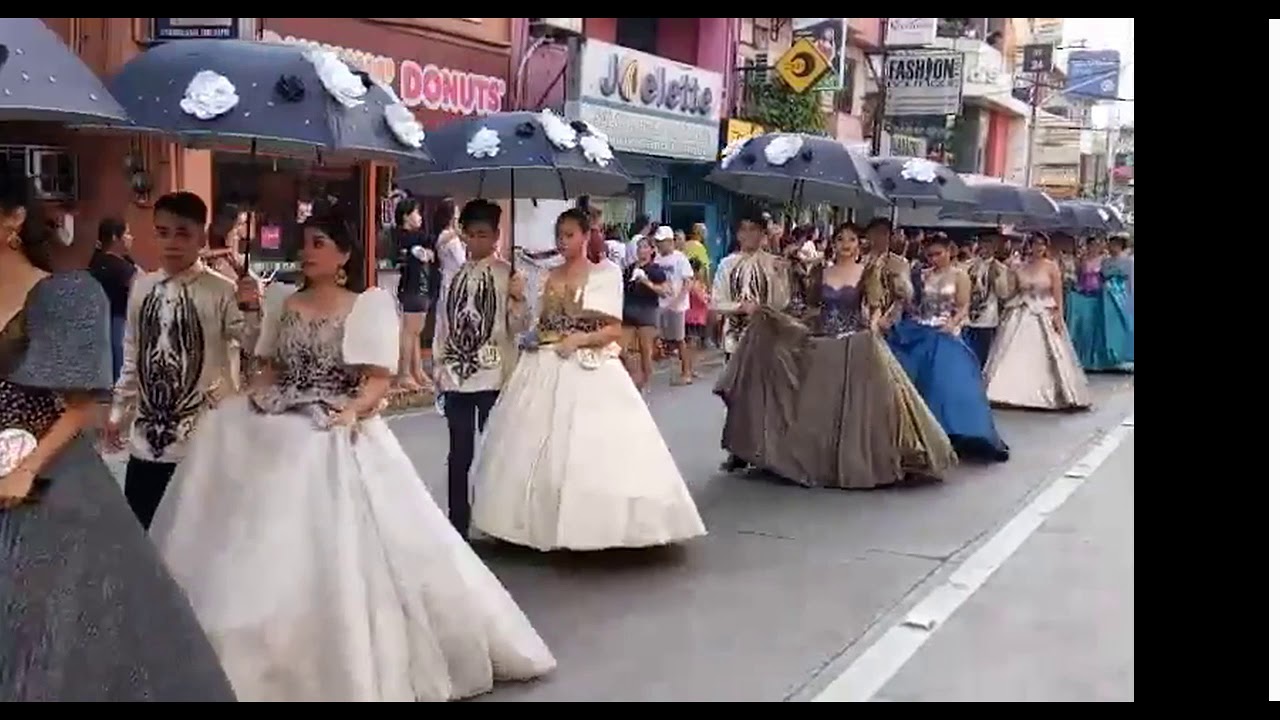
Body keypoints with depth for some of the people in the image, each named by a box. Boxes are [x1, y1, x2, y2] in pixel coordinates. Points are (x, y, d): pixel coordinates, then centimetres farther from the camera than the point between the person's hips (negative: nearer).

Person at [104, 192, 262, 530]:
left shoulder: (222, 292, -10)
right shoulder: (141, 287, 6)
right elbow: (132, 357, 15)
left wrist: (252, 310, -36)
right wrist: (118, 412, 18)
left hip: (205, 434, -5)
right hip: (148, 433, 5)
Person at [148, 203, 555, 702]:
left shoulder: (371, 304, -2)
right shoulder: (283, 303, 13)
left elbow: (379, 379, -7)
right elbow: (269, 369, 16)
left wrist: (353, 410, -24)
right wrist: (254, 402, -4)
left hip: (340, 441, -4)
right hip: (278, 437, 5)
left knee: (338, 554, -9)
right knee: (270, 551, 1)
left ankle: (356, 664, 4)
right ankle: (269, 658, 15)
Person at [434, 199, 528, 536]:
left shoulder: (506, 274, -3)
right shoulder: (454, 275, 8)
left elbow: (516, 327, -7)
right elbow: (442, 322, 11)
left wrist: (517, 300, -25)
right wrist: (440, 366, 8)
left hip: (493, 375, -3)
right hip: (456, 375, 4)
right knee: (459, 453, 9)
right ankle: (458, 522, 17)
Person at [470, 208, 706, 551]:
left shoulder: (606, 274, -1)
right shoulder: (550, 277, 11)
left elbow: (615, 330, -4)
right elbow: (539, 325, 9)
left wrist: (580, 338, -18)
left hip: (591, 371, -4)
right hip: (546, 369, 4)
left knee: (590, 449, -6)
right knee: (537, 450, 4)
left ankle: (588, 526, 4)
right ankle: (543, 522, 15)